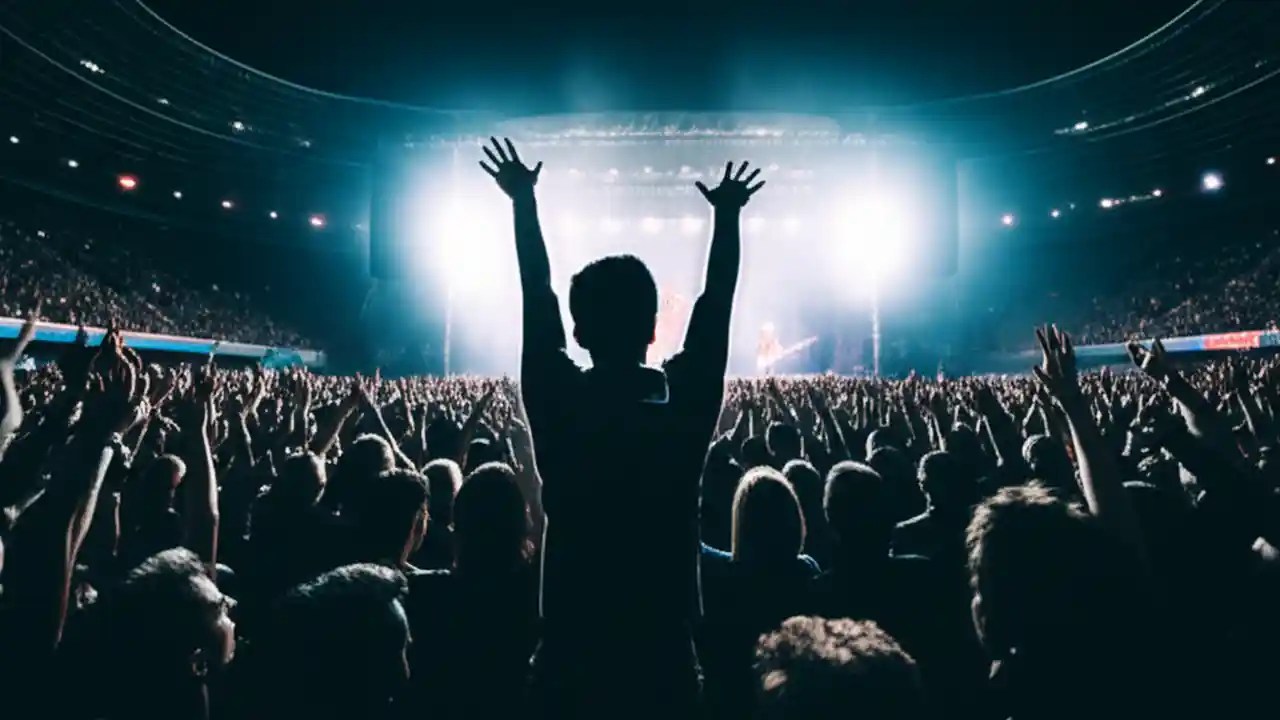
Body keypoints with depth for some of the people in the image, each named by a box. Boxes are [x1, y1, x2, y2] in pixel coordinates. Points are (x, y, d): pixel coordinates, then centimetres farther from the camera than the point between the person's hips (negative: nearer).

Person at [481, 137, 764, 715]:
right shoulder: (686, 403, -14)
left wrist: (524, 201, 10)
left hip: (570, 658, 1)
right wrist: (728, 215, 11)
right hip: (666, 660, 0)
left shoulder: (558, 404, -13)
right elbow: (716, 305, -1)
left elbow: (536, 300, -1)